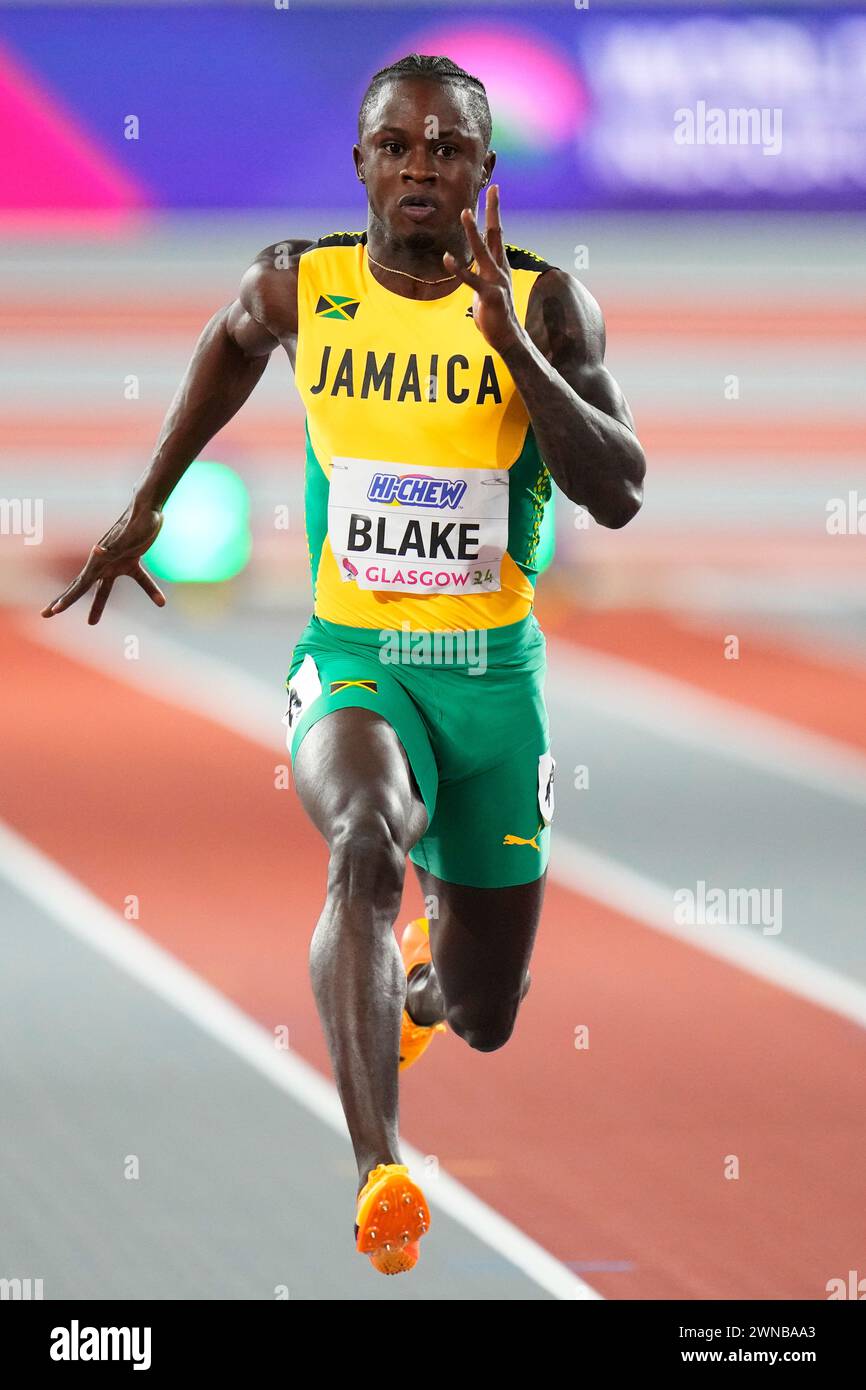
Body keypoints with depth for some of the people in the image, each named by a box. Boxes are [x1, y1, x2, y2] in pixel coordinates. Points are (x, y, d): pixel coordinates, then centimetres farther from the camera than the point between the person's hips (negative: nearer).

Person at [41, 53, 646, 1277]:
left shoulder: (545, 304, -8)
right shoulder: (301, 288, -2)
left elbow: (619, 495, -17)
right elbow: (230, 344, 22)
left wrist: (511, 342, -27)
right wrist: (145, 509, 24)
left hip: (496, 676, 1)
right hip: (351, 664, -1)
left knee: (483, 1018, 13)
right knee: (367, 842, -37)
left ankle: (427, 963, 54)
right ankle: (379, 1178, -47)